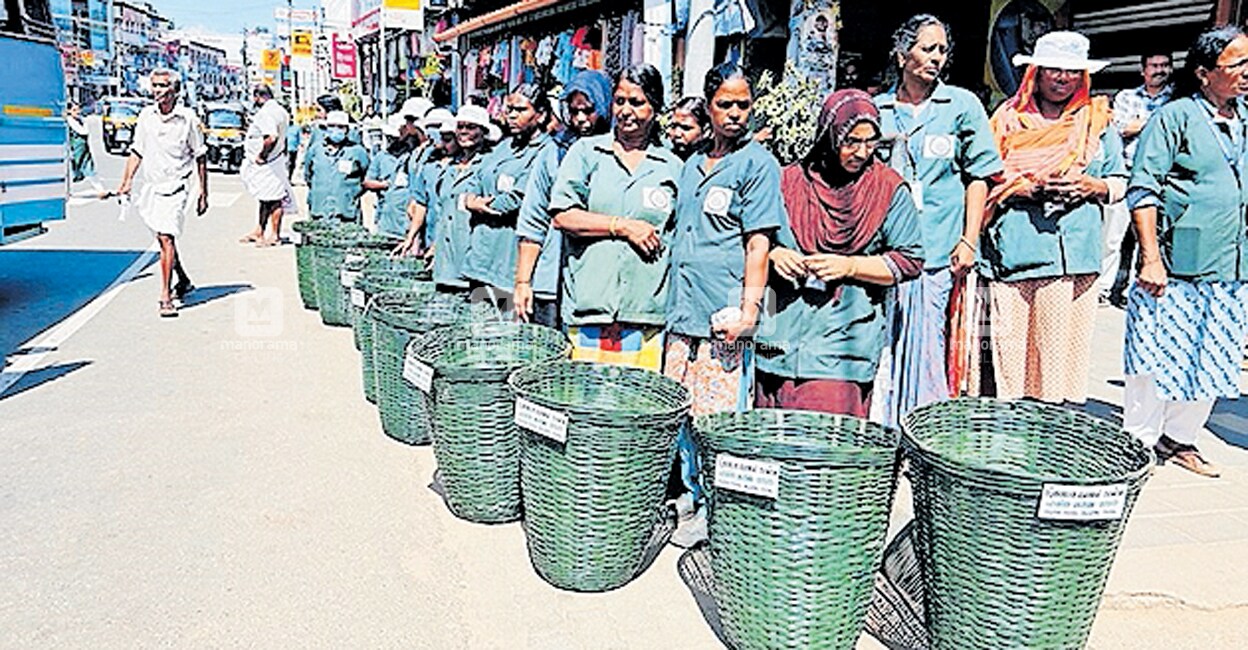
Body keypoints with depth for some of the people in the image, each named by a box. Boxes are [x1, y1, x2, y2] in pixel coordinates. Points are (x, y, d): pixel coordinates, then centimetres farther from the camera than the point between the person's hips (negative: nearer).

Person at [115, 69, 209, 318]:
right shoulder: (146, 116, 7)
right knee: (164, 239, 16)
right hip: (149, 185, 6)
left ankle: (166, 297, -15)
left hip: (174, 187, -5)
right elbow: (137, 152, 15)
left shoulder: (188, 118, -5)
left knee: (166, 238, -16)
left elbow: (200, 157, 0)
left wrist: (203, 193, -1)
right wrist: (126, 182, 7)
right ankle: (183, 281, 37)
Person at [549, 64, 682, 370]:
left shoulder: (672, 167, 14)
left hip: (646, 312, 1)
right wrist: (622, 226, -7)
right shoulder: (586, 152, 9)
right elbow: (562, 215, -2)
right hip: (587, 307, -1)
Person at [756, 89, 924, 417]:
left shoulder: (889, 189, 4)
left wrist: (849, 266, -9)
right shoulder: (789, 181, 8)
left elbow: (910, 261, 3)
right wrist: (772, 255, -4)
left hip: (841, 348, -2)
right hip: (779, 343, 3)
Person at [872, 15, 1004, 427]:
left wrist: (969, 241, -2)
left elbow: (979, 174, 6)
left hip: (935, 253, -1)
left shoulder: (962, 105, 8)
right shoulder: (877, 109, 12)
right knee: (880, 350, 2)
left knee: (924, 351, 0)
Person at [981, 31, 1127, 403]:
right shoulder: (1008, 121, 9)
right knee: (1011, 346, -4)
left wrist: (1094, 186, -3)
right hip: (1014, 256, -2)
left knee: (1064, 349, 2)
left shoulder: (1098, 124, 16)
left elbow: (1119, 184, 19)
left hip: (1076, 259, 2)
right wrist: (1023, 187, -12)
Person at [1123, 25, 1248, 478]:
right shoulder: (1175, 117, -5)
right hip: (1176, 269, -6)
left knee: (1211, 363, 12)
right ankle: (1139, 443, 15)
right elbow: (1143, 190, -10)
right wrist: (1151, 258, -18)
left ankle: (1178, 438, 27)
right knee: (1156, 358, 0)